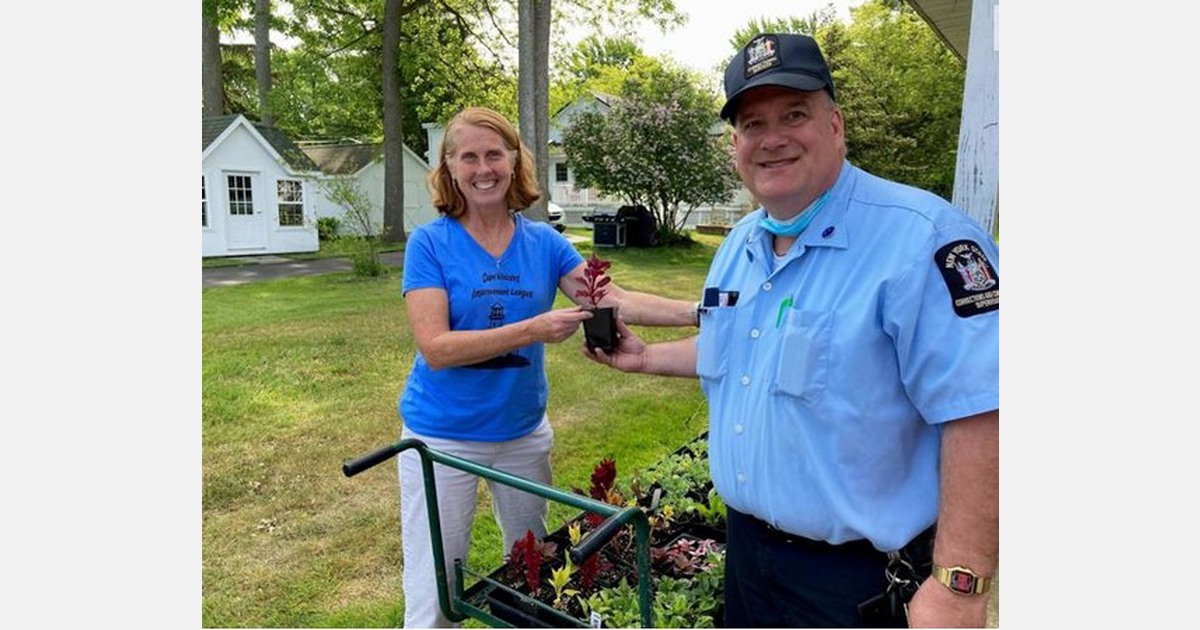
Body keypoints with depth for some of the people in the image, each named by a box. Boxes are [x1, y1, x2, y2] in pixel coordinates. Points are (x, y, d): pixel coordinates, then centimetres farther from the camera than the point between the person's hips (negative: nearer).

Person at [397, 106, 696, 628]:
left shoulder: (544, 243, -1)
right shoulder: (430, 243, -11)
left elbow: (615, 299, -8)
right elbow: (435, 347, -20)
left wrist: (700, 311, -20)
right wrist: (533, 330, -29)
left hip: (524, 431, 4)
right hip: (444, 435, -3)